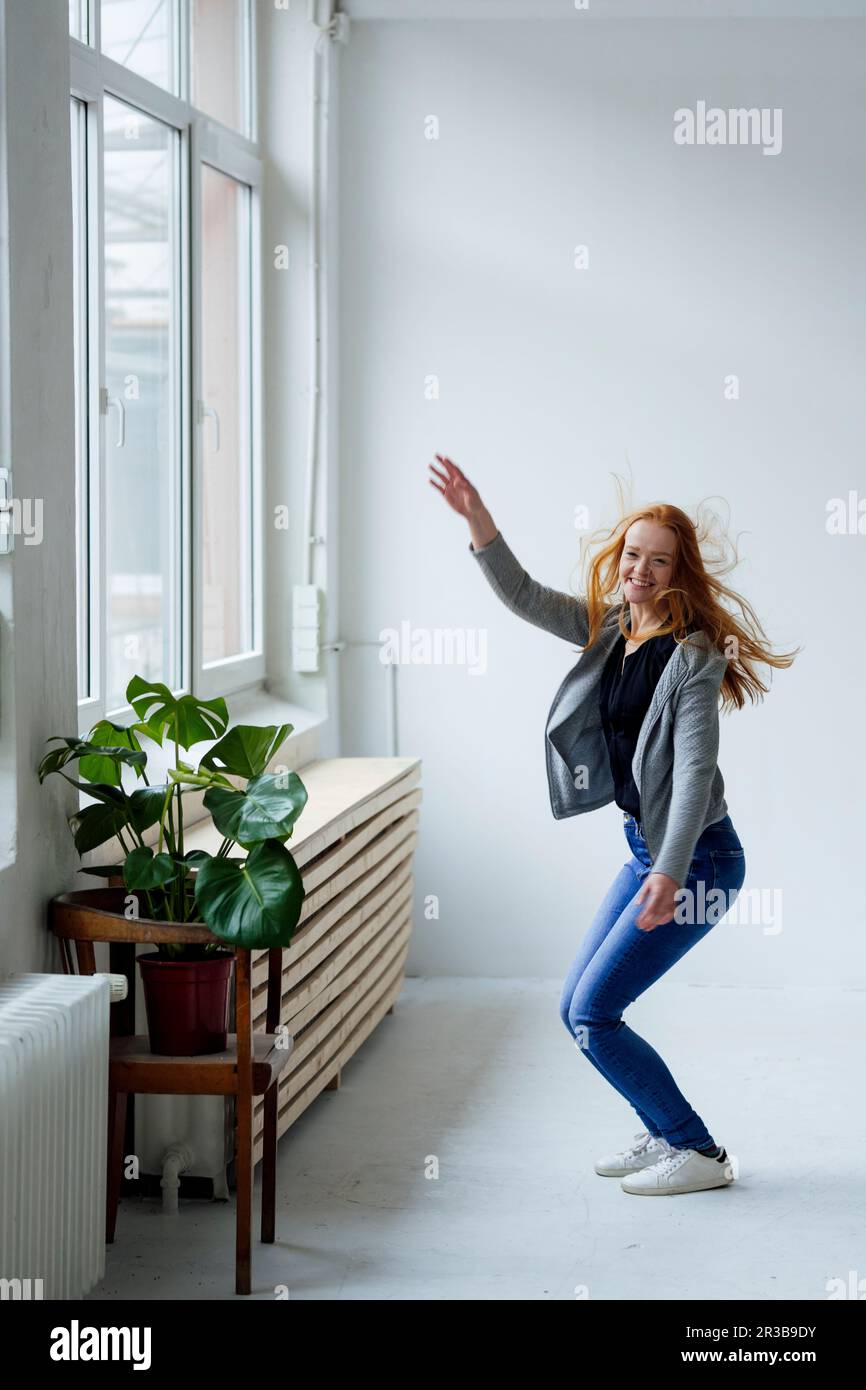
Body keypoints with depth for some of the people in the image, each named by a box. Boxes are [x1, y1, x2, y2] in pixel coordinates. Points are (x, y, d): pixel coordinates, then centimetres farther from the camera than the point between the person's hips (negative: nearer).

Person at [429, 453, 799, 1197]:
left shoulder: (692, 656, -17)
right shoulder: (609, 628, 6)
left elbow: (694, 770, -23)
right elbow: (525, 597, 1)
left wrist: (670, 873, -31)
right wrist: (478, 521, -15)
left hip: (695, 857, -9)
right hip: (645, 847, 9)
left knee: (593, 1012, -9)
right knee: (578, 1009, 11)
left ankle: (700, 1155, 3)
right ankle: (667, 1135, 26)